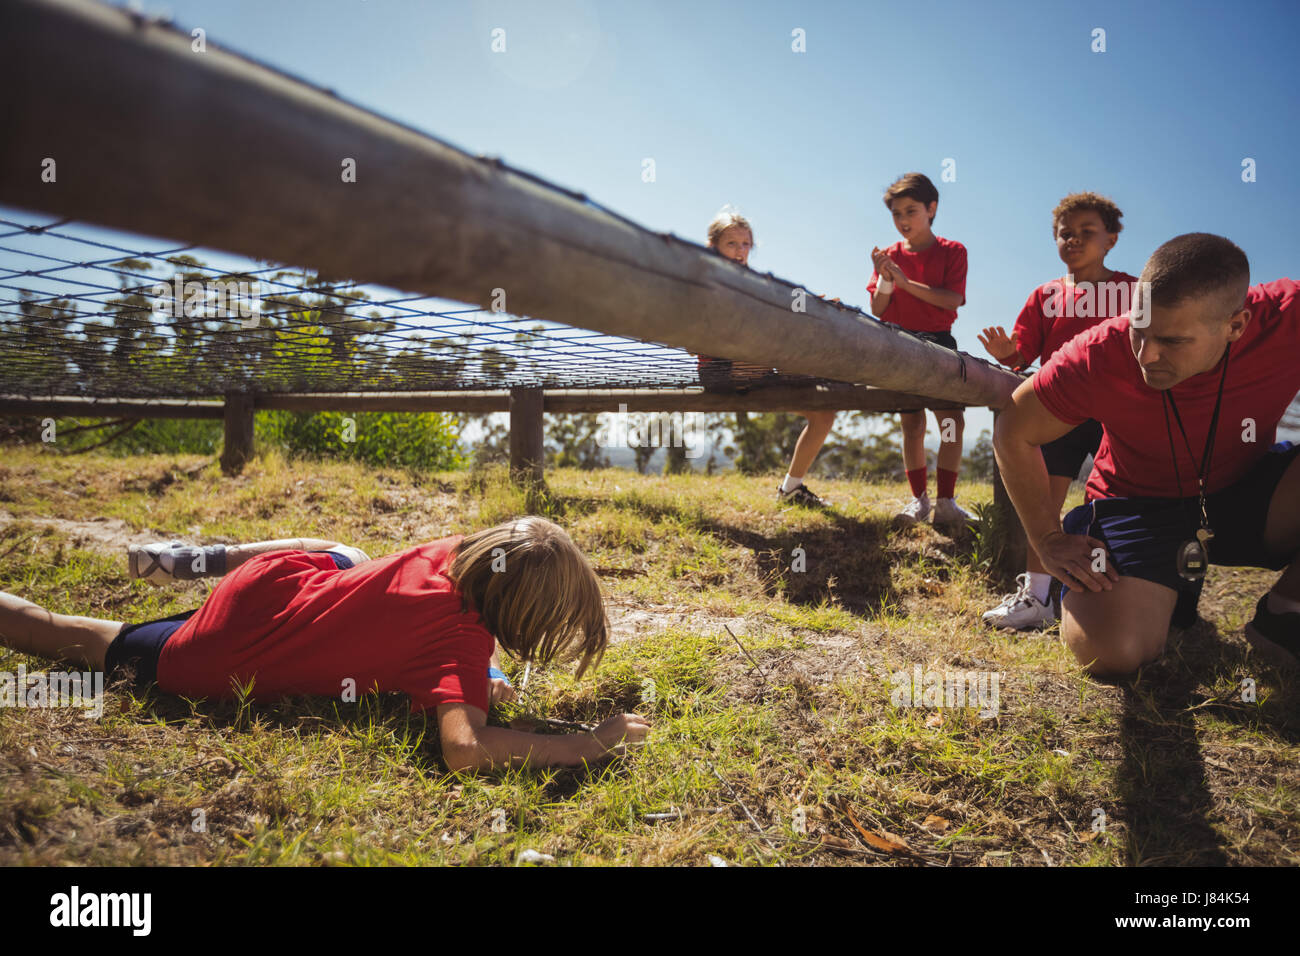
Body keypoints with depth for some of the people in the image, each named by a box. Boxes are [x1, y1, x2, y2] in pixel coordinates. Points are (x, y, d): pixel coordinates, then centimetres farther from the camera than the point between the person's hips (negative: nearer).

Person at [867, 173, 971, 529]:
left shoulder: (952, 251, 2)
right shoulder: (890, 255, 9)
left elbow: (952, 300, -12)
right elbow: (877, 309, 3)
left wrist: (906, 281, -17)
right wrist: (884, 279, -15)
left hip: (938, 343, -1)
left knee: (953, 420, -10)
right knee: (912, 425, 2)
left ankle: (946, 501, -3)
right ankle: (918, 499, 11)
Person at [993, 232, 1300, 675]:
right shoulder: (1098, 356, -24)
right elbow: (1012, 432, -10)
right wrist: (1048, 540, -9)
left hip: (1246, 491, 2)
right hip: (1140, 503, -1)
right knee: (1111, 650, -25)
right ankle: (1167, 593, 13)